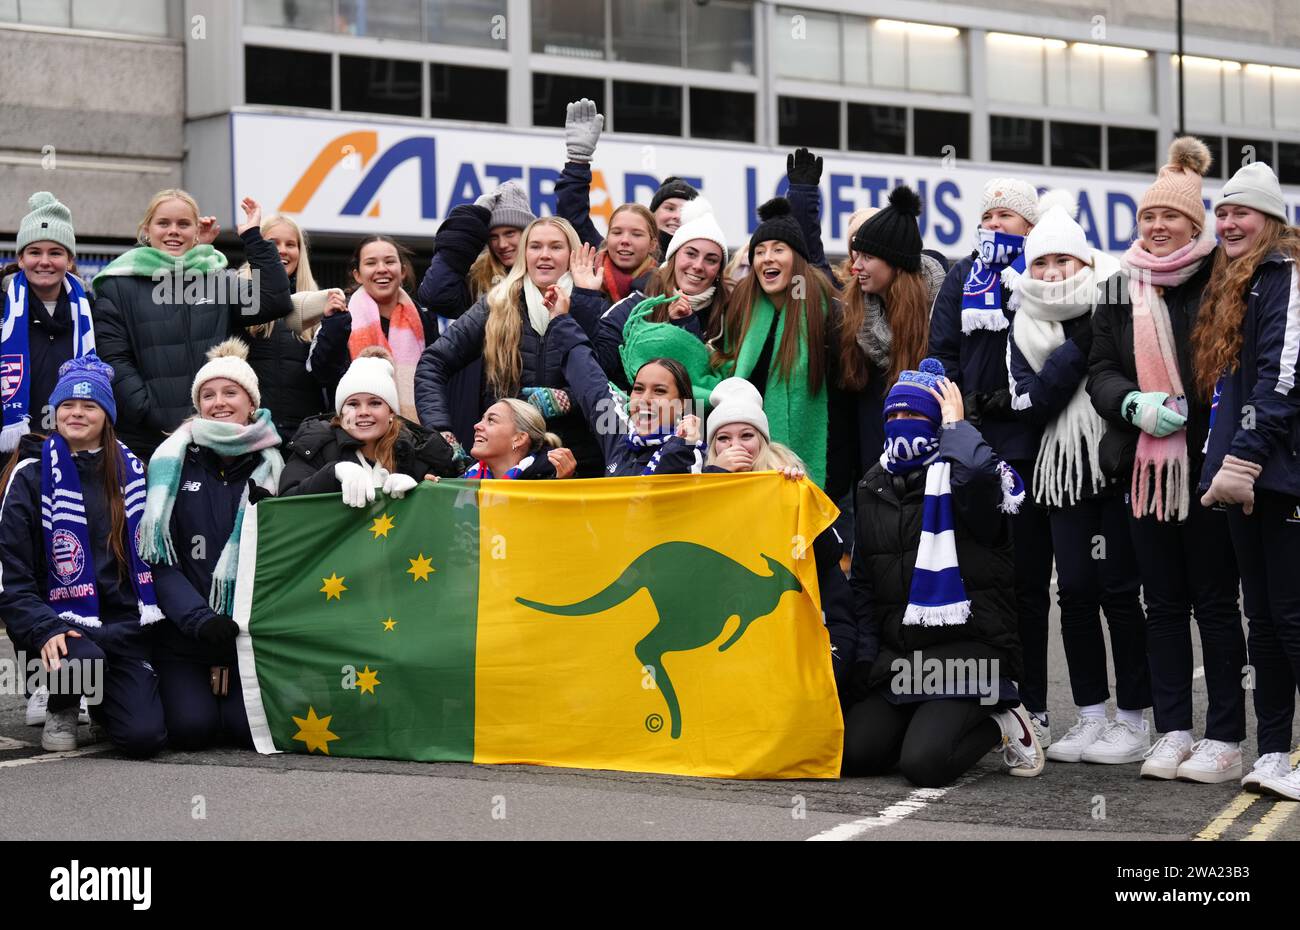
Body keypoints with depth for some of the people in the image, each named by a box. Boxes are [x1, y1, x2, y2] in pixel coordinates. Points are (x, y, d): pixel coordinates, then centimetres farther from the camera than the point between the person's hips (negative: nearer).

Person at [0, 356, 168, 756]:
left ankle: (103, 701, 21)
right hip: (65, 621, -3)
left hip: (129, 623, 3)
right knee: (83, 659, -38)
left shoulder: (134, 471, 11)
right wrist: (44, 630, -21)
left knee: (145, 736, -17)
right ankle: (61, 709, 0)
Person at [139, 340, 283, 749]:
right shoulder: (173, 463, 2)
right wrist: (199, 619, -16)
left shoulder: (274, 467, 5)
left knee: (251, 729, -17)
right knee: (191, 730, -18)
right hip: (184, 633, -1)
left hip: (253, 632, 1)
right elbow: (159, 558, -4)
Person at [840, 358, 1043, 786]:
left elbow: (976, 471, -33)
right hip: (897, 652, 6)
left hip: (967, 649, -6)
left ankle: (1000, 723, 6)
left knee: (923, 763, -24)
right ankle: (929, 721, 13)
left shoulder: (962, 479, -4)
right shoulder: (874, 488, 15)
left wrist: (955, 423, -12)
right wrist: (865, 658, 7)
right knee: (853, 753, -14)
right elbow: (862, 582, 18)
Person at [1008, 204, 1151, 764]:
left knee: (1119, 589, -2)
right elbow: (1030, 404, -4)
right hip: (1064, 473, 4)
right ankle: (1091, 715, 13)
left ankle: (1134, 719, 5)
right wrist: (1078, 348, -11)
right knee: (1075, 590, 4)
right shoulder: (1025, 328, 9)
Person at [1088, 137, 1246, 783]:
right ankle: (1173, 729, 15)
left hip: (1207, 463, -5)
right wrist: (1134, 404, -8)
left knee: (1215, 600, 2)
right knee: (1163, 601, 9)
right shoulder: (1120, 289, 11)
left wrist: (1190, 409, -16)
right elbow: (1100, 371, 12)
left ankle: (1223, 734, 9)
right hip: (1144, 464, 5)